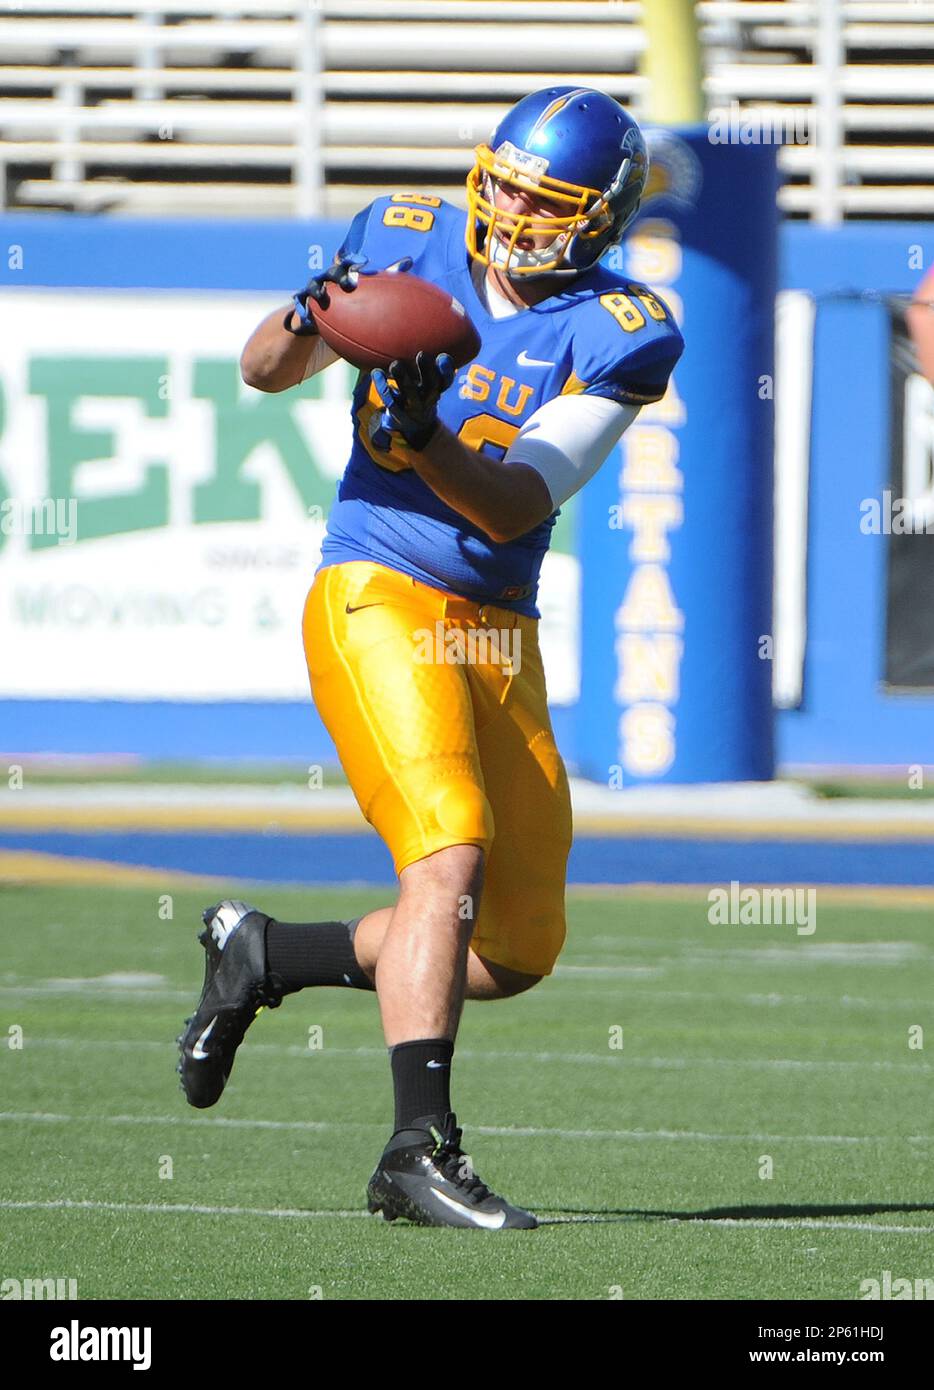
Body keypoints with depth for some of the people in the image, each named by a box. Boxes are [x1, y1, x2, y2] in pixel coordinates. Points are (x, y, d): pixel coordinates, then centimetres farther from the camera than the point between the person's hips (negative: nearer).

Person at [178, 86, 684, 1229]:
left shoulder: (617, 337, -6)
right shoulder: (409, 242, -2)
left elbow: (518, 506, -16)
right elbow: (263, 372, 5)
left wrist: (426, 434, -33)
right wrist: (307, 324, -17)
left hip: (498, 636, 4)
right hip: (378, 601, -4)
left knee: (517, 951, 9)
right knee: (452, 854, -24)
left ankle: (260, 955, 30)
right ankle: (417, 1153, -26)